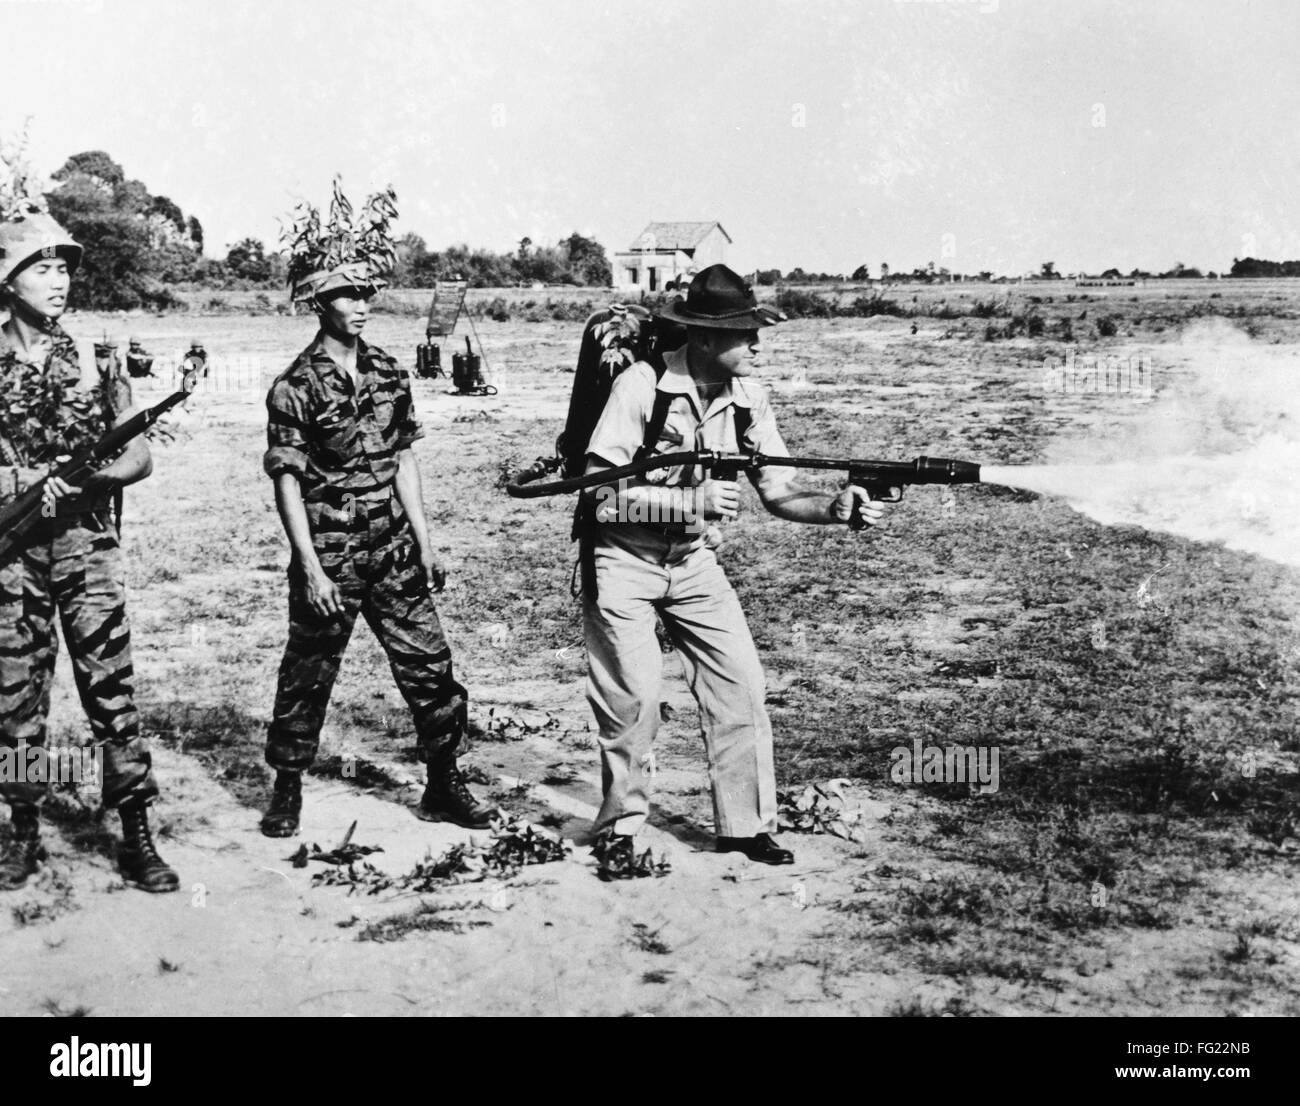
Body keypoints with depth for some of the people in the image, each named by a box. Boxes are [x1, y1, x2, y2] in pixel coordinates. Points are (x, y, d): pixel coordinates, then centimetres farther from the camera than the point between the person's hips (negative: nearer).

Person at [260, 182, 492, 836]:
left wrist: (424, 540, 8)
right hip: (329, 559, -5)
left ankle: (443, 788, 18)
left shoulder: (389, 374, 7)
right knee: (308, 677, 6)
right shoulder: (296, 387, -8)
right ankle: (287, 790, 23)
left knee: (429, 667, 5)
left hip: (393, 553, 5)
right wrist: (312, 569, -15)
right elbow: (287, 482, -10)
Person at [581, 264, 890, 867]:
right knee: (634, 698, -9)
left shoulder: (749, 398, -4)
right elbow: (602, 495, -23)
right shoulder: (641, 386, -21)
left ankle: (746, 824, 13)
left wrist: (836, 506, -22)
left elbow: (777, 492, -3)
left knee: (740, 683, -1)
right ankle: (620, 827, 13)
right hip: (622, 560, -5)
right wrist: (695, 500, -28)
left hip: (694, 561, 5)